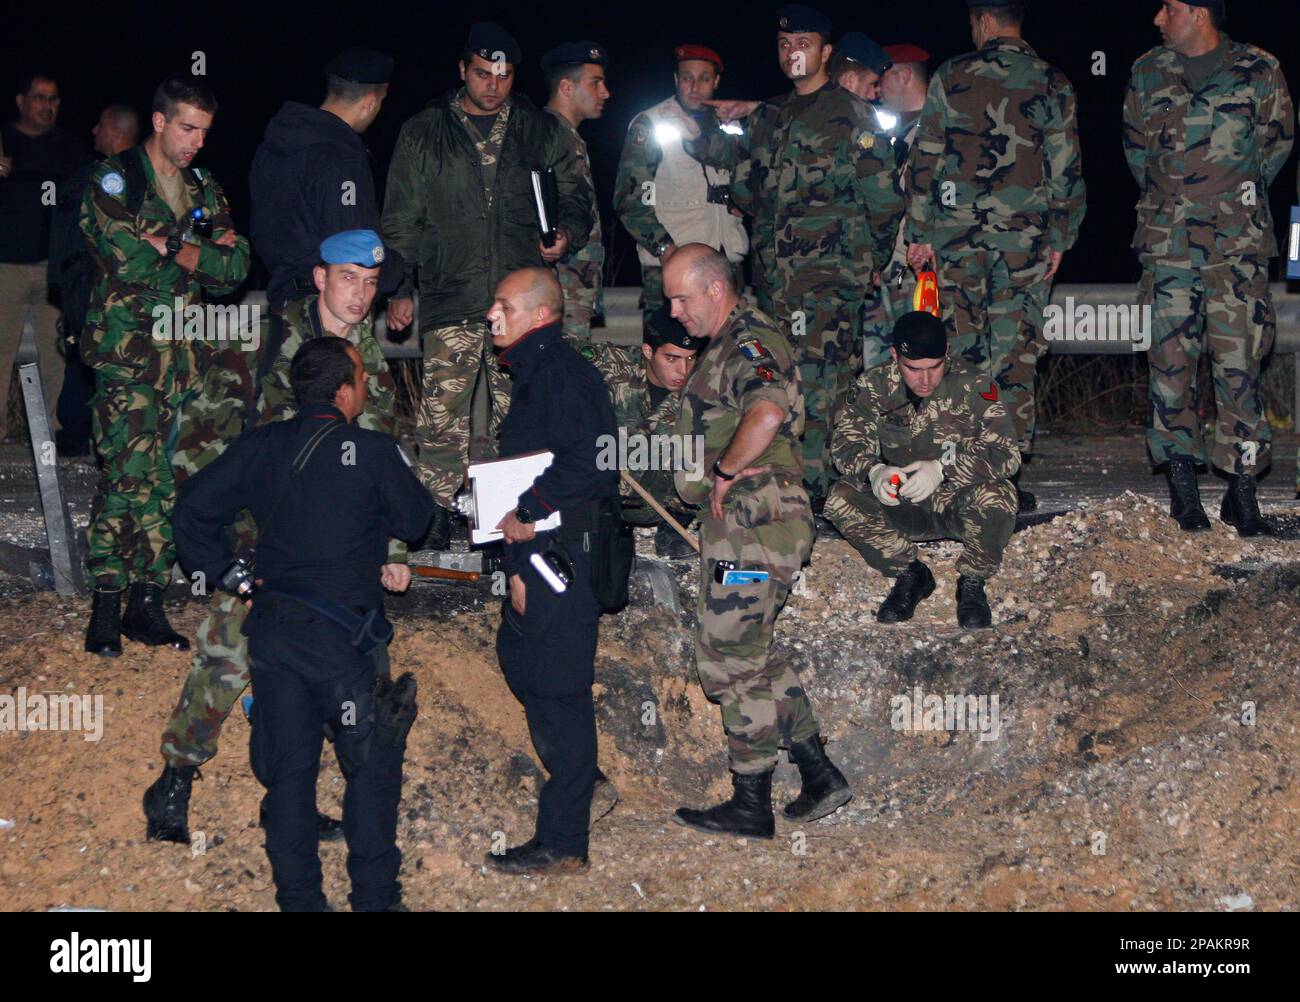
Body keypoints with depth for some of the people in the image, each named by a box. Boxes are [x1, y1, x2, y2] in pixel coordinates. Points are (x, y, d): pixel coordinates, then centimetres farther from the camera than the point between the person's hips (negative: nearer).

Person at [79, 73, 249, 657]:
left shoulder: (204, 189, 17)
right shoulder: (113, 182, 0)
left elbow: (235, 267, 5)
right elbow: (130, 260, -14)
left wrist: (171, 247, -8)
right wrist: (203, 254, -5)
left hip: (184, 353, 5)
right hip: (127, 351, -5)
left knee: (172, 479, 2)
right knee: (131, 475, -14)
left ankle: (147, 600, 9)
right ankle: (106, 603, -8)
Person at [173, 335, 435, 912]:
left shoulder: (260, 448, 2)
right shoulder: (373, 453, -11)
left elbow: (192, 508, 2)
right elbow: (416, 523, 2)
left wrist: (228, 576, 8)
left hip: (273, 630, 5)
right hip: (344, 636, -5)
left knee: (289, 770, 12)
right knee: (371, 766, 10)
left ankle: (298, 897, 19)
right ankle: (375, 896, 13)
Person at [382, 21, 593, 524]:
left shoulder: (542, 132, 12)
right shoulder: (424, 133, 10)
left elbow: (575, 196, 19)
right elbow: (401, 221, 12)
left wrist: (567, 234, -3)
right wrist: (398, 288, 6)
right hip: (451, 300, -1)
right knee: (442, 423, -7)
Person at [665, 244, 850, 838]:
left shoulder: (750, 344, -15)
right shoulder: (724, 348, 19)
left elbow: (766, 415, -35)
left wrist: (723, 471, -23)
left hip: (754, 525, -11)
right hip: (737, 522, 11)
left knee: (731, 660, -4)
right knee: (749, 655, 16)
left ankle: (750, 806, 5)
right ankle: (820, 778, 20)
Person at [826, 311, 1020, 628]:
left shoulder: (972, 385, -15)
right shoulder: (877, 385, -5)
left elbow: (1006, 454, -20)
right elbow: (846, 441, -5)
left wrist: (943, 468, -34)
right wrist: (873, 470, -29)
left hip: (959, 501, -3)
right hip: (904, 508, 3)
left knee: (995, 497, -36)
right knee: (840, 500, -23)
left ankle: (972, 583, -5)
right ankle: (911, 575, 0)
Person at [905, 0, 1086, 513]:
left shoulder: (950, 78, 1)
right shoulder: (1052, 85, 4)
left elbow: (925, 160, 1)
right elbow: (1065, 169, 4)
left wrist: (920, 233, 6)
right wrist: (1059, 238, 11)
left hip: (956, 237, 0)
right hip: (1025, 239, 0)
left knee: (960, 354, 5)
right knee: (1015, 357, 3)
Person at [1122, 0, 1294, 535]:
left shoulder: (1260, 72, 0)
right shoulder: (1147, 73, 8)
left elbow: (1278, 140, 11)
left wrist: (1240, 198, 12)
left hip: (1239, 241, -2)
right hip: (1167, 240, 2)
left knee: (1239, 361, -5)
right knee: (1170, 358, 0)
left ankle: (1241, 488, 2)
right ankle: (1181, 485, 8)